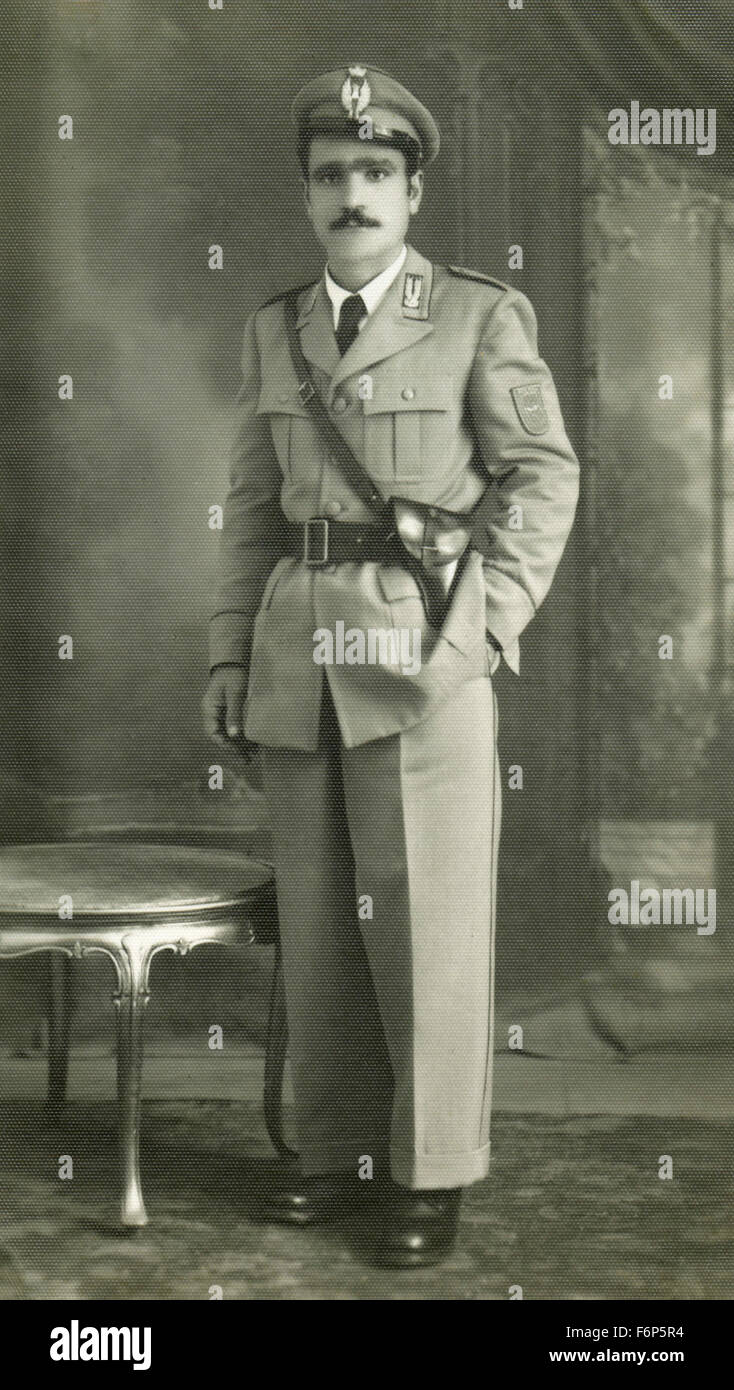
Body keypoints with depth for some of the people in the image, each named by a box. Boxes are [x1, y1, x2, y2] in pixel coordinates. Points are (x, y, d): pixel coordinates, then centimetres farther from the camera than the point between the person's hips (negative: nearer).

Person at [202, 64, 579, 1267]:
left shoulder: (483, 315, 2)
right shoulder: (274, 331, 14)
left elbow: (543, 474, -1)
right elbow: (253, 503, 14)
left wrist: (487, 627, -10)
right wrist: (233, 652, 8)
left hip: (419, 644, -4)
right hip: (297, 652, 4)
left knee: (428, 917, -1)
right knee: (317, 919, 9)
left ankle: (432, 1172, 11)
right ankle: (338, 1152, 22)